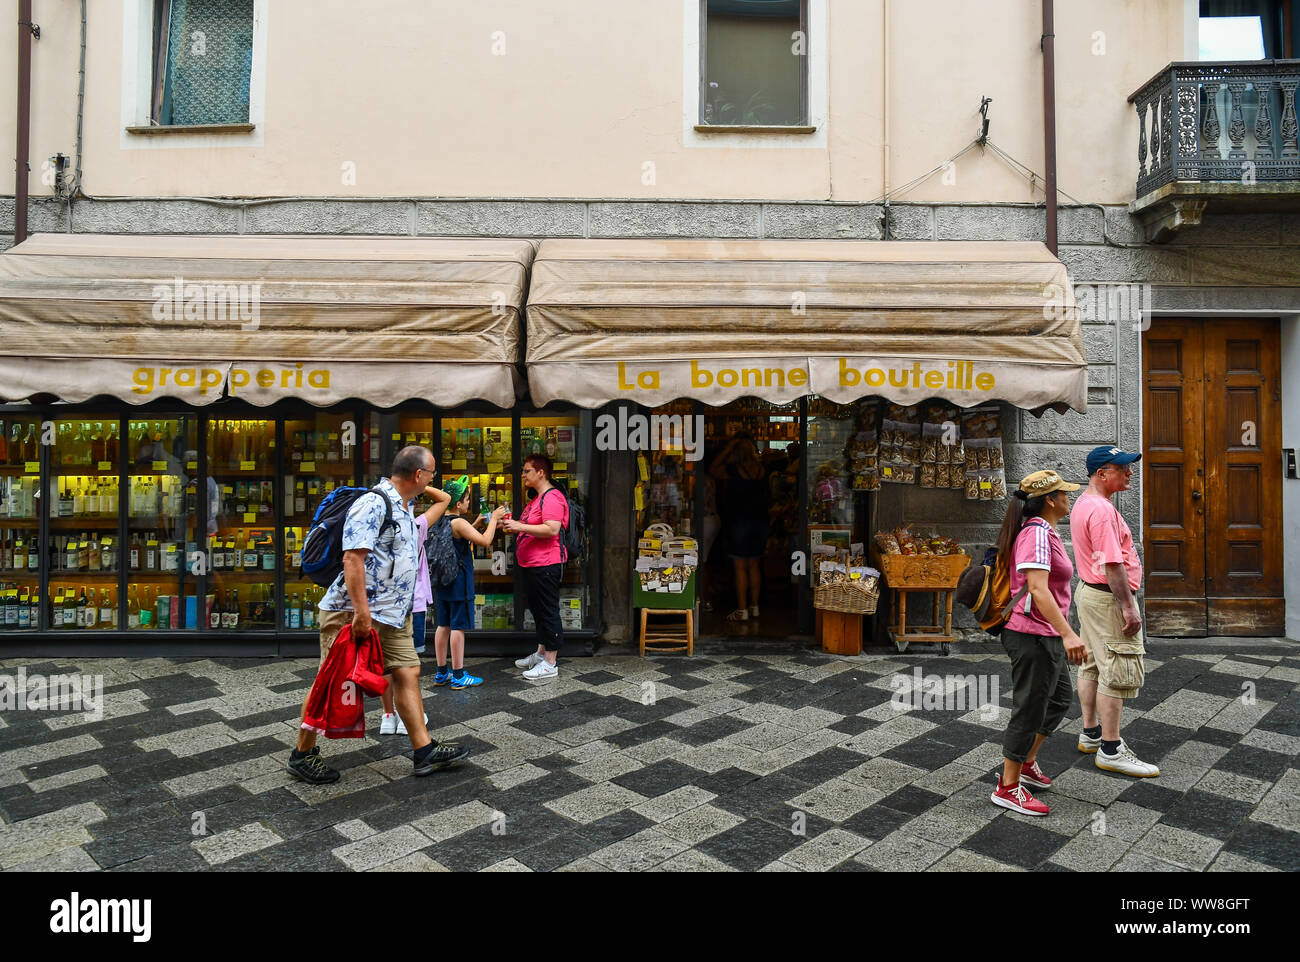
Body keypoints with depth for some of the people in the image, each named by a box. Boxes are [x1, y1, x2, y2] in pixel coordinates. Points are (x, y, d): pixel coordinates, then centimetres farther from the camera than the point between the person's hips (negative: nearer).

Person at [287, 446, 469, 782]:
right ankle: (302, 754, 20)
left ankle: (425, 751, 12)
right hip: (352, 612, -9)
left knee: (407, 673, 6)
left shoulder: (404, 508, 12)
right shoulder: (372, 504, -19)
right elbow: (352, 558, -26)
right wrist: (361, 611, -28)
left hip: (392, 614, 9)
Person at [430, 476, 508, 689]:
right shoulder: (458, 522, -17)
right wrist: (493, 519, -10)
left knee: (444, 625, 13)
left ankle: (441, 673, 20)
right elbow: (485, 541, -21)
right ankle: (458, 676, 2)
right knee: (458, 627, -3)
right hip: (459, 582, -9)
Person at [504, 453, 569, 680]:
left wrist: (520, 526, -25)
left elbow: (552, 529, -28)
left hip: (545, 565, -11)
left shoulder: (552, 498, -15)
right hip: (530, 565, 11)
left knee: (548, 612, -3)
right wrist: (514, 525, 15)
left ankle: (550, 664, 3)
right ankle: (540, 654, 31)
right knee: (537, 610, 19)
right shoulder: (537, 499, 18)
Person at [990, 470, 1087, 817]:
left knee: (1060, 698, 24)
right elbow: (1038, 589, -29)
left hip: (1046, 636, 11)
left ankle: (1026, 762, 37)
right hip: (1034, 636, -11)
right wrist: (1068, 633, -35)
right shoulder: (1037, 533, -20)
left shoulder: (1044, 531, 12)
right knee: (1030, 710, -1)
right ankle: (1008, 787, 12)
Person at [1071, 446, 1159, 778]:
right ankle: (1111, 750, 2)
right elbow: (1112, 564, -25)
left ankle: (1091, 734, 27)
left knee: (1093, 666, 16)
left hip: (1089, 590, 11)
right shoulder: (1101, 509, -21)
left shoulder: (1083, 504, 13)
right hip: (1108, 598, -11)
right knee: (1117, 672, -4)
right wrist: (1128, 607, -22)